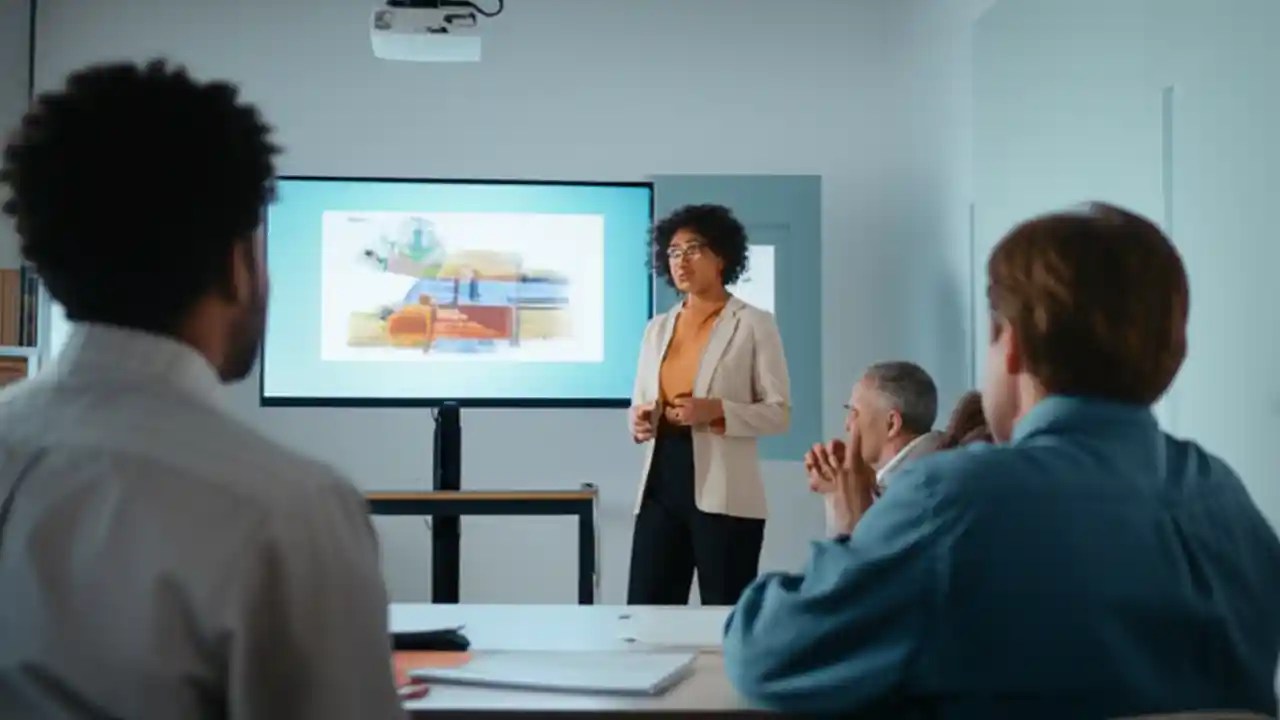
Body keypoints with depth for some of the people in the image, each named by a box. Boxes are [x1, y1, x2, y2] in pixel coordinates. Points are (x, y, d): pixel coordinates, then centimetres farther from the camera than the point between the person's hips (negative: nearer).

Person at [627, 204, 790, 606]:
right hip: (661, 486, 5)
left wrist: (716, 410, -20)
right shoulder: (658, 328, 14)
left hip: (723, 494, -5)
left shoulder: (753, 324, -1)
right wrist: (639, 421, -5)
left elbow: (779, 412, -5)